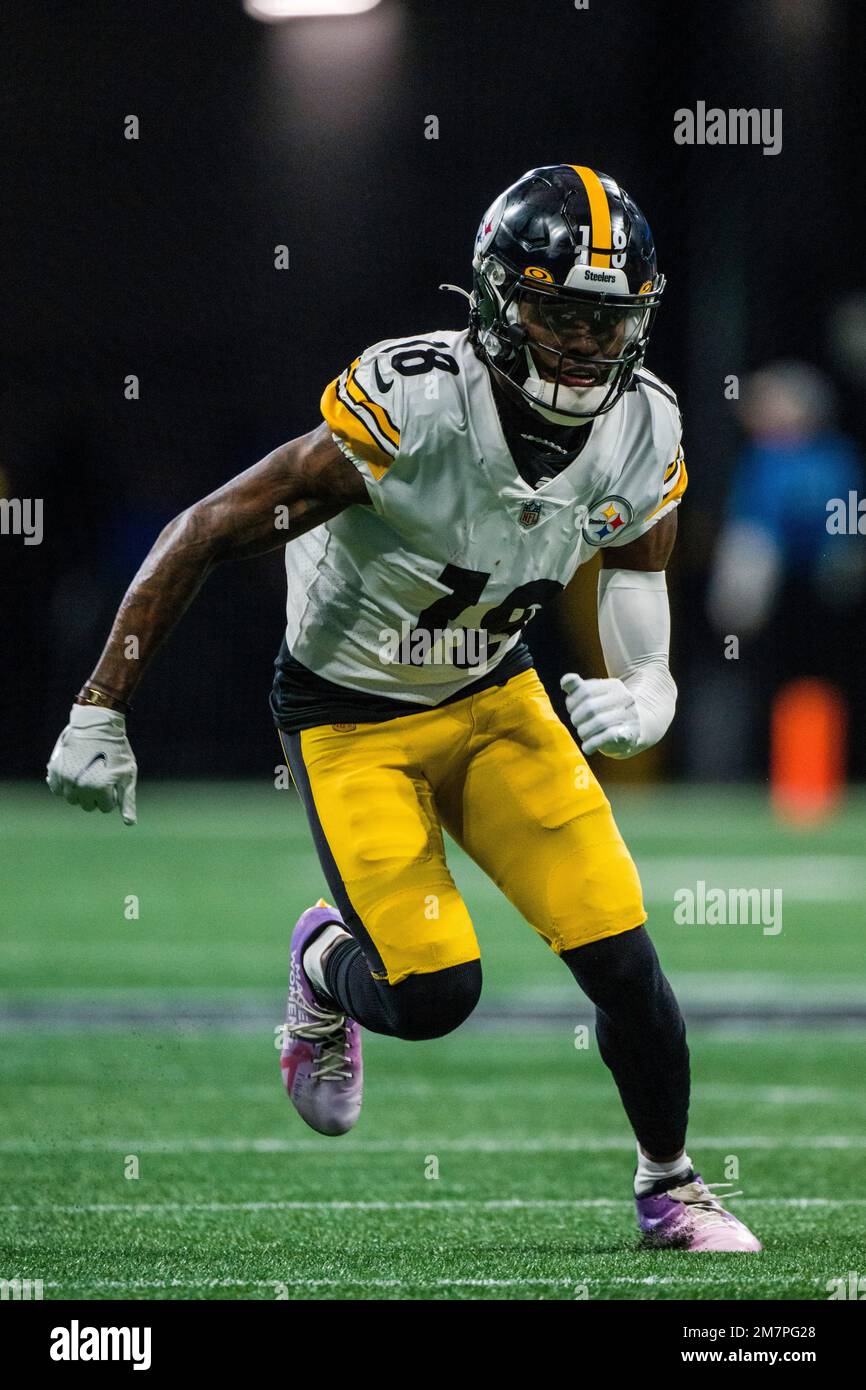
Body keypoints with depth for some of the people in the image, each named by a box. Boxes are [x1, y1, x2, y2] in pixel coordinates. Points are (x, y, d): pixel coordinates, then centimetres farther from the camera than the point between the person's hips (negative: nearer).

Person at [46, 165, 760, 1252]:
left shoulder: (643, 436, -12)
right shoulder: (408, 407, -30)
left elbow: (635, 573, 3)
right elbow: (205, 538, -23)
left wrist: (643, 699, -22)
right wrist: (100, 713, -20)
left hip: (495, 700, 5)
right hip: (353, 721, -4)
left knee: (620, 951, -7)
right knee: (433, 993, -15)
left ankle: (671, 1189, 17)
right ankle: (326, 965, 23)